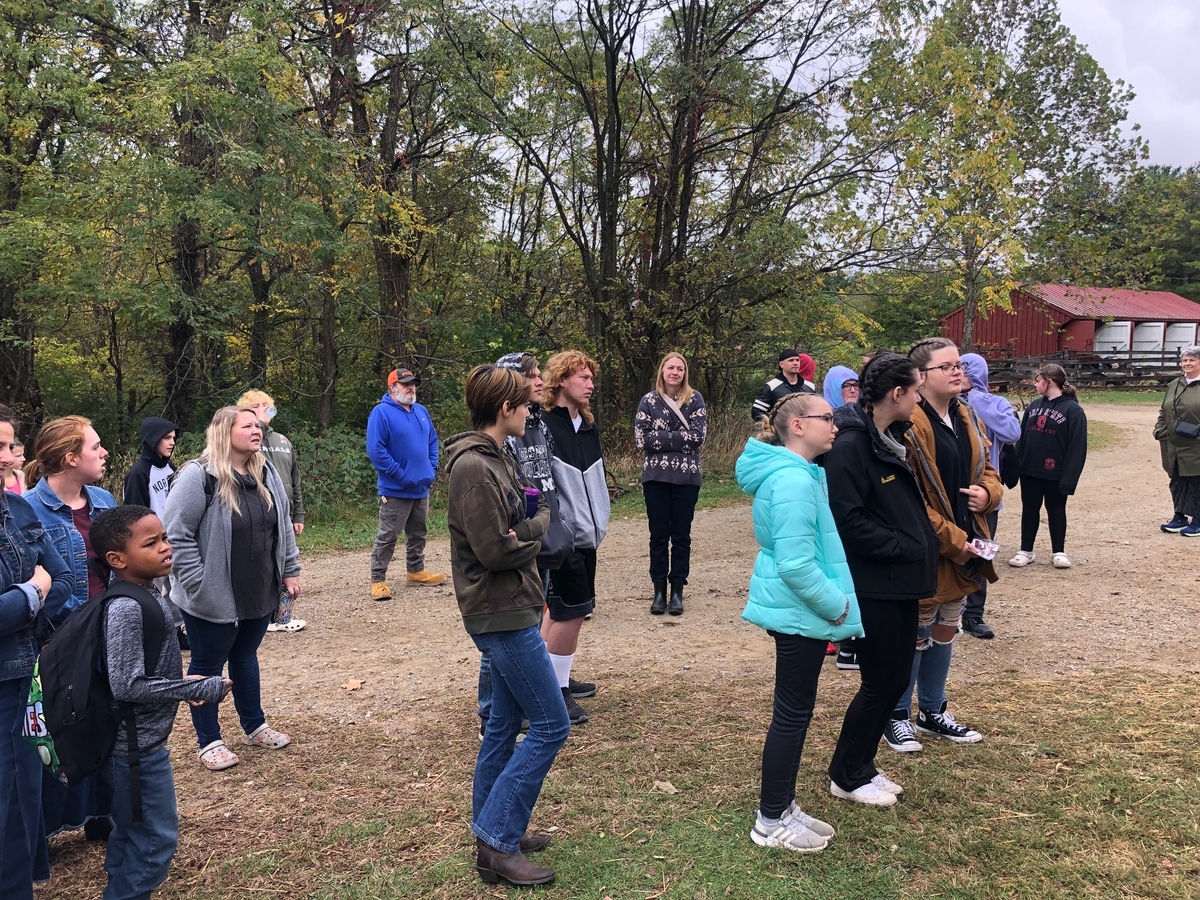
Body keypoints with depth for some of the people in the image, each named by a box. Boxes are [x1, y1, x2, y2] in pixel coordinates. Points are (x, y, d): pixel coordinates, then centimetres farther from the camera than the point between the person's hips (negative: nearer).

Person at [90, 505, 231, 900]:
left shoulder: (149, 595, 2)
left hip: (143, 740, 9)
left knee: (131, 833, 25)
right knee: (156, 839, 4)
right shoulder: (126, 609, -25)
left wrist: (184, 685, 8)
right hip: (138, 744, -9)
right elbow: (127, 685, -28)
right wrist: (199, 690, -22)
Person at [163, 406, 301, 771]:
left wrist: (290, 571, 10)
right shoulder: (199, 476, -18)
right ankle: (209, 742, 24)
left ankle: (254, 727, 38)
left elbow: (283, 525, 12)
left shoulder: (266, 473, 4)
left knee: (246, 657, 22)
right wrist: (199, 584, -20)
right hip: (214, 598, -6)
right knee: (207, 667, 10)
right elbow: (175, 534, -19)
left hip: (259, 592, 7)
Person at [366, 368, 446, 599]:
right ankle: (378, 580, 5)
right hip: (396, 489, -7)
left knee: (418, 534, 18)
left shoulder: (421, 411, 10)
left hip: (422, 487, 7)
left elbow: (432, 441, 20)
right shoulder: (381, 413, -13)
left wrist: (432, 468, 7)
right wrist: (399, 474, -19)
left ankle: (416, 571, 32)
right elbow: (375, 450, -19)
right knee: (387, 537, -2)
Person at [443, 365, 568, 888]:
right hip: (502, 615, -10)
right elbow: (496, 549, -22)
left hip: (508, 611, 10)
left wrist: (534, 519, -4)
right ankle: (499, 842, 4)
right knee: (550, 725, -4)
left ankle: (491, 831, 29)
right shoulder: (473, 467, -19)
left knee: (505, 722, 17)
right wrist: (541, 521, -6)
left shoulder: (494, 459, 12)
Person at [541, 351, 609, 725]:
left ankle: (559, 680, 28)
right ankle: (554, 692, 7)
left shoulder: (587, 426, 11)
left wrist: (599, 522, 14)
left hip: (587, 535, 8)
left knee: (564, 609, 16)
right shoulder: (543, 427, -16)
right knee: (571, 609, -5)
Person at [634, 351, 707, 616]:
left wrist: (661, 437, -12)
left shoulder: (694, 399, 0)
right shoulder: (649, 401, 2)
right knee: (658, 535, 6)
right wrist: (679, 438, -12)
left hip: (686, 477, -1)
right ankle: (659, 591, 16)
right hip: (656, 477, 1)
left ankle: (677, 592, 15)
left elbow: (698, 436, -10)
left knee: (681, 536, 6)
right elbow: (641, 438, -6)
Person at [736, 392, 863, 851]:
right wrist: (837, 606, -15)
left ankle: (783, 807, 30)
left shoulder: (796, 473, 11)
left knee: (795, 711, 18)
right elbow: (796, 564, -27)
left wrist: (834, 601, 16)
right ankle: (771, 822, 15)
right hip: (799, 612, -10)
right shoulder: (793, 479, -23)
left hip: (794, 609, 10)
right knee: (793, 714, 1)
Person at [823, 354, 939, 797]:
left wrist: (924, 549, 7)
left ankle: (862, 764, 30)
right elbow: (848, 519, -23)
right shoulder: (851, 444, -19)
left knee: (898, 678, 15)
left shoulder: (895, 437, 11)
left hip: (901, 581, 9)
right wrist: (903, 548, -18)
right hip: (872, 584, -9)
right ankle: (847, 775, 20)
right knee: (879, 683, 2)